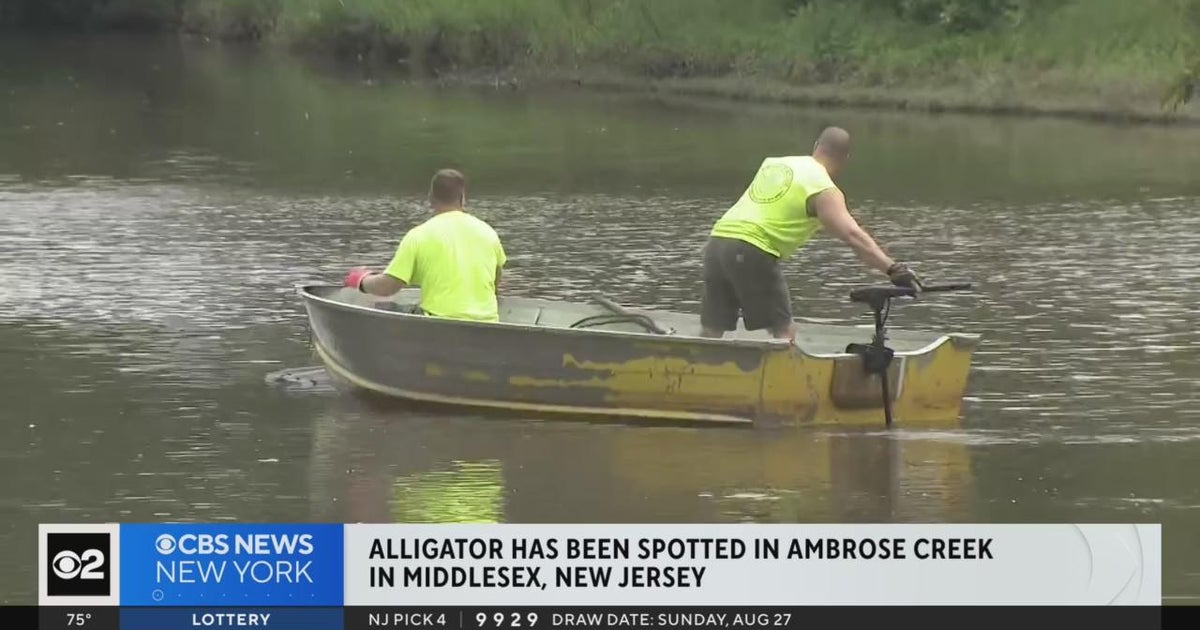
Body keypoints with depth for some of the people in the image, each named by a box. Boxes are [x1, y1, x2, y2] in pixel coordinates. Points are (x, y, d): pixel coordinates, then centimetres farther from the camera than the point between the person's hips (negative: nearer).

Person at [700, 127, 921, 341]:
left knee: (711, 332, 13)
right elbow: (851, 234, -15)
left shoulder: (773, 163, 21)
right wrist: (893, 268, -21)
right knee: (784, 331, 0)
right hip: (751, 251, -7)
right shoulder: (825, 191, -2)